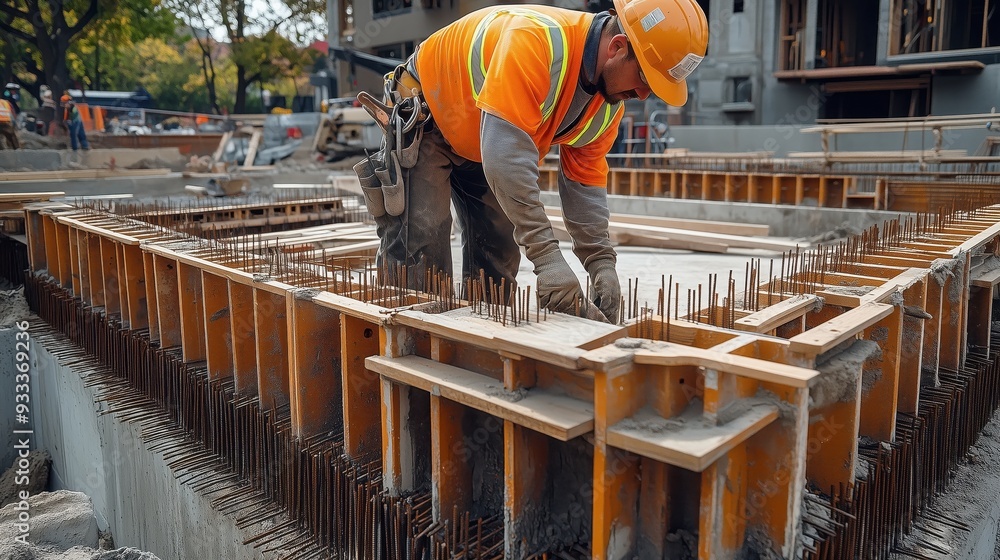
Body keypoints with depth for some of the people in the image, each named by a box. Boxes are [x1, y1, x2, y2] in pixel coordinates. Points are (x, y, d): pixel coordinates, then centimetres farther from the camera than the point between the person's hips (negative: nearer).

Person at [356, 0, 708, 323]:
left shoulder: (611, 101, -13)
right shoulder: (535, 40, -39)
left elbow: (583, 178, -7)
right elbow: (506, 153, -45)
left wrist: (601, 262, -19)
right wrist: (547, 256, -46)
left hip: (486, 144, 7)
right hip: (424, 119, -7)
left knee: (498, 254, 4)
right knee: (419, 250, -14)